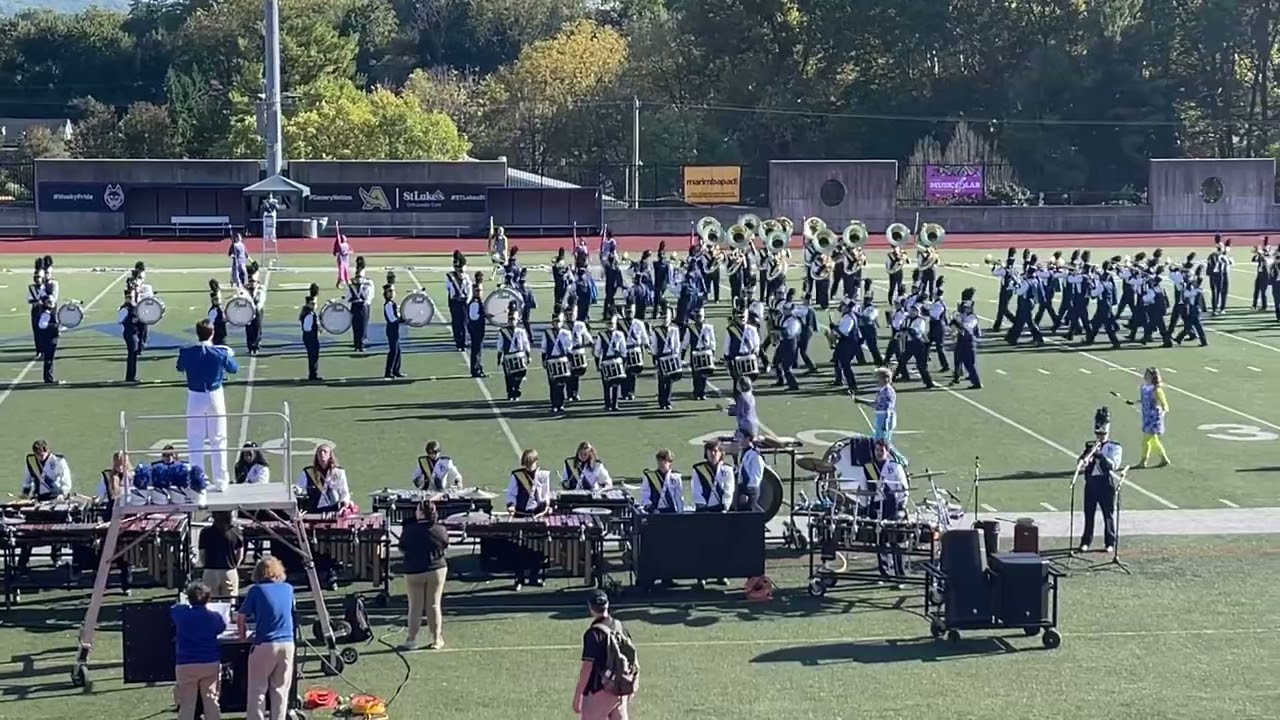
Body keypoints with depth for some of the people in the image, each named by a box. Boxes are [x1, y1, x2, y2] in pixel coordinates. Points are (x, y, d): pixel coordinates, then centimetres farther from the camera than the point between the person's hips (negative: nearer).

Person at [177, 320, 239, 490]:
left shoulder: (186, 352, -11)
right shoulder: (221, 352, -13)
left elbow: (180, 368, 10)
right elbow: (234, 369, 5)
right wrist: (230, 355, 23)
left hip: (195, 399, 0)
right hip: (215, 398, 0)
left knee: (195, 442, 9)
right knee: (218, 441, 9)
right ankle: (220, 481, 11)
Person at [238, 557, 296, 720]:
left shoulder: (256, 590, -1)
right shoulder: (288, 589, 10)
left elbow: (241, 618, -1)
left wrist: (243, 636, 15)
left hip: (264, 645, -4)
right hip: (287, 644, 4)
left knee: (257, 690, 1)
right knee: (280, 689, 10)